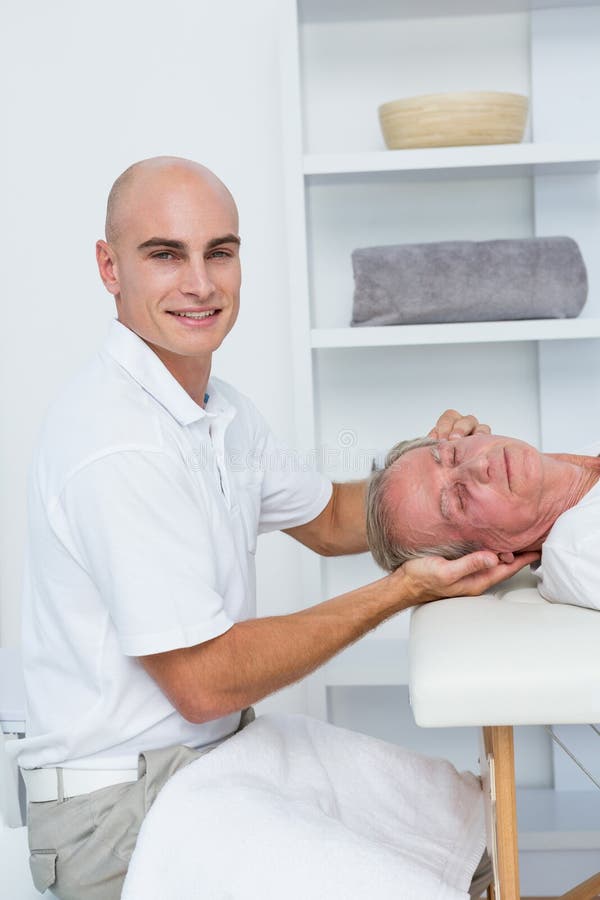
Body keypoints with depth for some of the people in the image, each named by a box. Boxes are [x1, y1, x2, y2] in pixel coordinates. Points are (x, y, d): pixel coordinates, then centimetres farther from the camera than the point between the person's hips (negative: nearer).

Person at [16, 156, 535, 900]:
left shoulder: (221, 411, 6)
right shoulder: (117, 446, -25)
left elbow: (329, 521, 18)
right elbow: (204, 681, -23)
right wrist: (404, 588, -19)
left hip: (217, 747, 9)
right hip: (121, 807, -9)